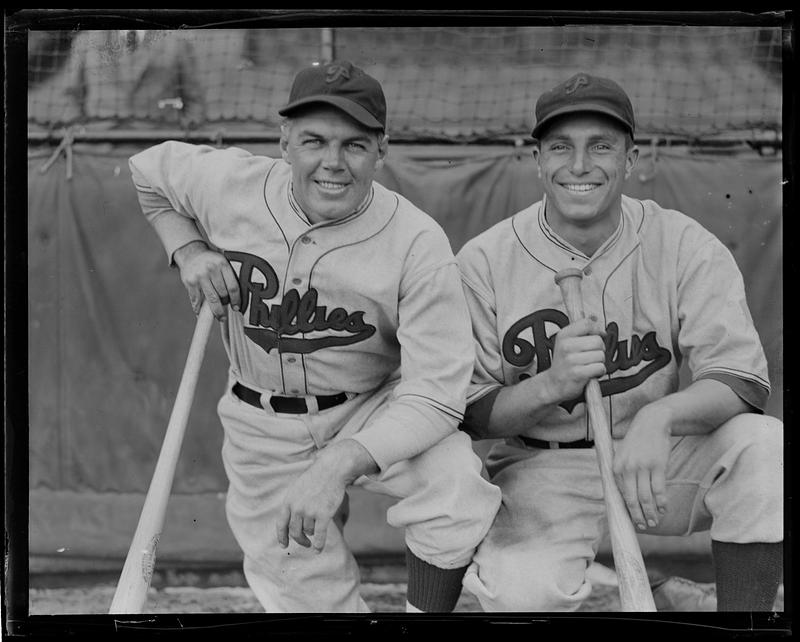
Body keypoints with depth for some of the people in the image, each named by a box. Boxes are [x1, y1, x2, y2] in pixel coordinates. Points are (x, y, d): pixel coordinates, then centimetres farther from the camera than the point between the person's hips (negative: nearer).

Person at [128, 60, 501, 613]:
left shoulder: (417, 243, -23)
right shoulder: (229, 185, -14)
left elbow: (436, 394, -27)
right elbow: (149, 172, 9)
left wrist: (340, 464, -40)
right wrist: (188, 251, -9)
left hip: (375, 412, -2)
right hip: (262, 429, 2)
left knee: (455, 483, -32)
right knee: (311, 598, 4)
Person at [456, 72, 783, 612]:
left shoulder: (684, 245, -6)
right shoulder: (485, 261, -6)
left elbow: (744, 379, -15)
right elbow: (466, 413, -6)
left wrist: (659, 416, -37)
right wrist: (551, 384, -27)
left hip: (659, 460, 1)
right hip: (541, 467, -1)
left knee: (763, 443, -28)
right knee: (524, 592, -31)